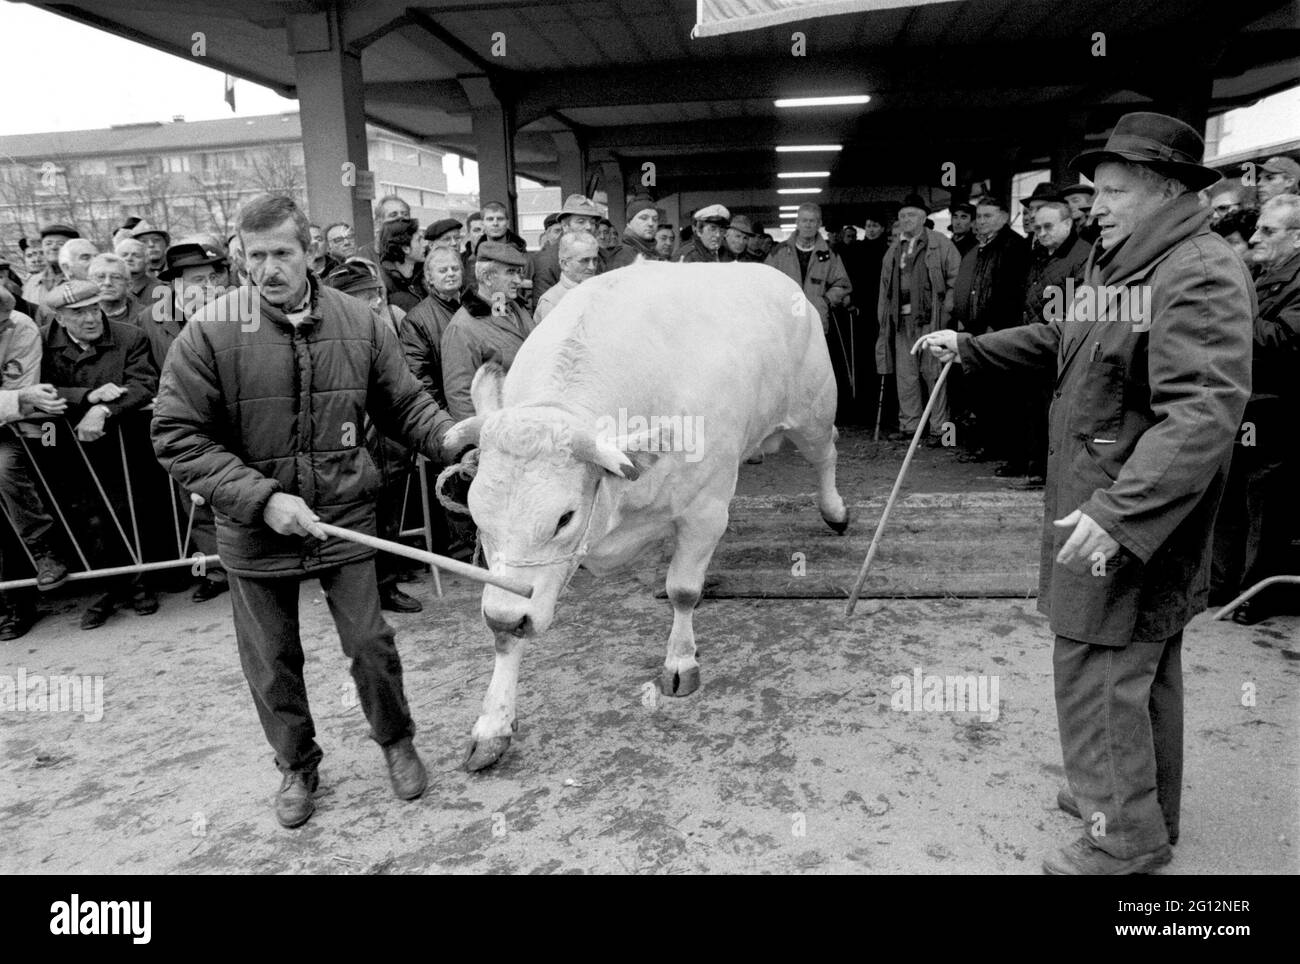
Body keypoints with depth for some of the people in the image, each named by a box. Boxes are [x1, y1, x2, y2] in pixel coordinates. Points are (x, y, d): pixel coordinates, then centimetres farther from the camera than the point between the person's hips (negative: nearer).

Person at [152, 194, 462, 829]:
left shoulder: (359, 323, -4)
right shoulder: (210, 332, -11)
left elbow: (405, 406, 5)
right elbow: (176, 437, -11)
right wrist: (262, 498, -19)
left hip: (345, 517, 1)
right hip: (255, 530, 0)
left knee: (370, 643, 8)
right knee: (272, 662, 14)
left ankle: (395, 742, 37)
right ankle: (297, 765, 40)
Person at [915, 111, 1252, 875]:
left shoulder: (1202, 275, -18)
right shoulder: (1120, 265, 12)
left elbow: (1204, 413, -28)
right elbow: (1061, 339, 26)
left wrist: (1118, 514, -34)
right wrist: (970, 347, 19)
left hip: (1136, 520, -10)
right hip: (1100, 503, 10)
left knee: (1098, 670, -1)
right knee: (1143, 669, 21)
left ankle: (1124, 837, 18)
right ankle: (1146, 810, 40)